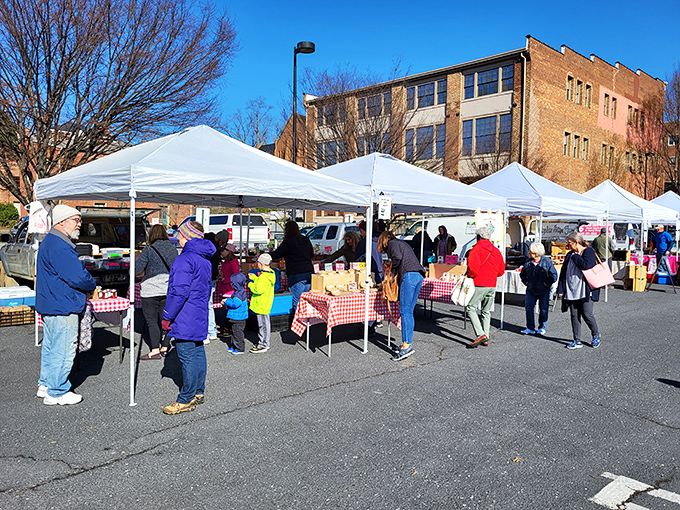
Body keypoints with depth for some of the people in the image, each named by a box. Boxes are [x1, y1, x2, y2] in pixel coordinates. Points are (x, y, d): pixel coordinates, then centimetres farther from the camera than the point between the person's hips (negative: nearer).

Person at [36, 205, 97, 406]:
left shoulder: (50, 242, 16)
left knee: (51, 347, 20)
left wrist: (84, 289, 8)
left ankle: (45, 385, 33)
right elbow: (78, 277, -25)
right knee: (63, 349, -1)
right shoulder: (59, 246, -21)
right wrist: (91, 286, -5)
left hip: (49, 305, 11)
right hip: (62, 307, -11)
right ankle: (57, 393, 9)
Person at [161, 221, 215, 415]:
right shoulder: (205, 260, 12)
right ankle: (198, 393, 25)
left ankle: (186, 400, 3)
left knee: (187, 356, -4)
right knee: (198, 352, 15)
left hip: (185, 318, -10)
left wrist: (167, 317, -15)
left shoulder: (185, 259, -18)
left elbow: (179, 292, -22)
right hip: (200, 315, 10)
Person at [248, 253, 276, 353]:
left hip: (261, 306, -10)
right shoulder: (270, 273, 7)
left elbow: (258, 290, -27)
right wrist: (254, 277, 19)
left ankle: (263, 345, 7)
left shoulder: (263, 277, -24)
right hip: (266, 304, 10)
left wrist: (250, 284, -11)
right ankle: (265, 343, 27)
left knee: (262, 324, -1)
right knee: (264, 324, 17)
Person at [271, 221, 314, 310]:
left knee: (297, 301, -2)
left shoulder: (288, 242, -8)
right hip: (309, 273, 6)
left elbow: (276, 255, -3)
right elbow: (311, 254, 23)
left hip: (296, 275, -6)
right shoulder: (306, 240, 11)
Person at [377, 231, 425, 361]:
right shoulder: (403, 243, 32)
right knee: (409, 311, 9)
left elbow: (397, 257, -11)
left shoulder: (392, 243, 7)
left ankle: (406, 345, -16)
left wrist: (393, 271, 4)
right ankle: (408, 342, 9)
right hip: (419, 275, 9)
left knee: (405, 310, -11)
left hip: (409, 275, -9)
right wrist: (394, 271, 26)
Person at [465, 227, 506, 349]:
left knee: (471, 308, -2)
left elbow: (473, 267, -21)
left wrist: (469, 275, -2)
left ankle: (481, 334, -15)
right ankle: (485, 339, 15)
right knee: (486, 311, 15)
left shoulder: (476, 249, -10)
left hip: (479, 285, -7)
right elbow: (501, 270, 14)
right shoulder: (496, 251, 12)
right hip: (492, 285, 7)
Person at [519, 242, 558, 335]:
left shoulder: (547, 262, -10)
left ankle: (542, 327, 23)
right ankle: (530, 328, 3)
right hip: (531, 290, 4)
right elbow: (522, 274, 17)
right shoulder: (528, 262, 3)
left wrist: (546, 284, -11)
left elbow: (554, 275, -9)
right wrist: (526, 283, 6)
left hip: (544, 291, -3)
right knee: (528, 307, -5)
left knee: (543, 309, 5)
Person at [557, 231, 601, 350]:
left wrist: (575, 256, -9)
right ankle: (577, 341, 12)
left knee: (586, 314, -8)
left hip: (586, 291, -6)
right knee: (574, 316, 5)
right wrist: (561, 289, 9)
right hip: (571, 291, 6)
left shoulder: (589, 252, -4)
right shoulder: (569, 255, 15)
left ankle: (596, 335, 19)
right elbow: (563, 272, 16)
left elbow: (586, 265, -23)